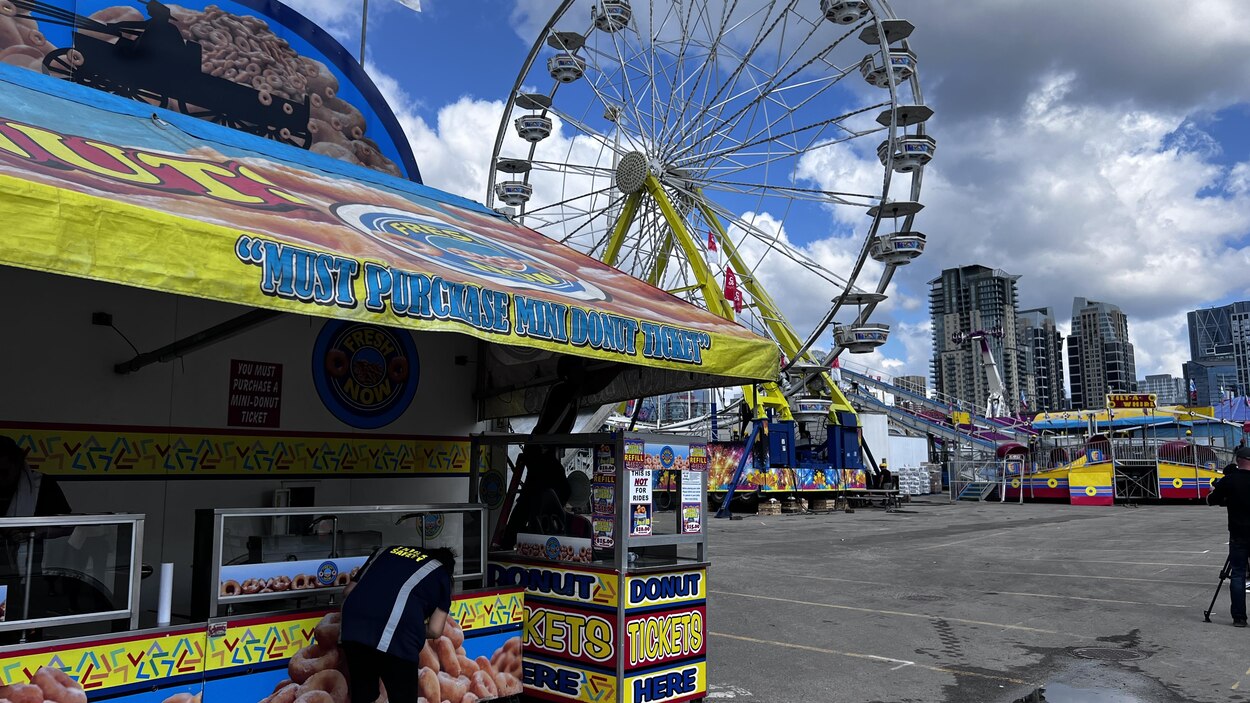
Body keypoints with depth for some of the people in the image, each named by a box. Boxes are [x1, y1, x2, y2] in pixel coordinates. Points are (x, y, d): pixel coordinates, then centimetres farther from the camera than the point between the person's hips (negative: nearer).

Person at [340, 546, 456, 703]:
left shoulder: (386, 550, 32)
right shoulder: (441, 574, 21)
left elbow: (349, 591, 28)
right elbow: (435, 630, 11)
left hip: (353, 628, 4)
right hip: (395, 637, -4)